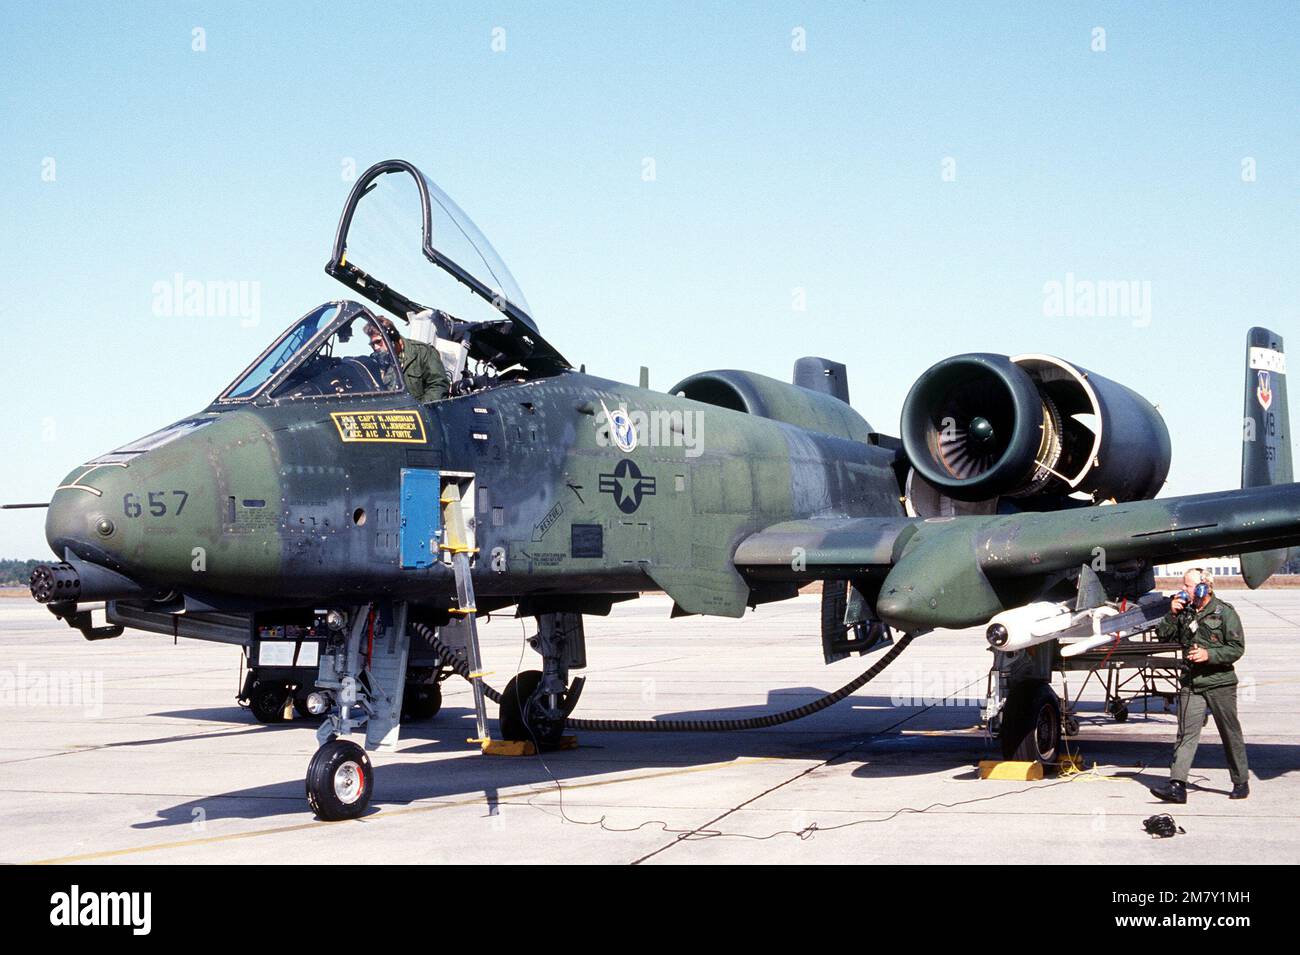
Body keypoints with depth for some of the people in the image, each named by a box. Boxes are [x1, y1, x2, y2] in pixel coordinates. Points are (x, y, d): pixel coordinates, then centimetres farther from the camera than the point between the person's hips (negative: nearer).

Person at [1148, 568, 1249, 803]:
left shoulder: (1225, 612, -5)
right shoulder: (1184, 612, 9)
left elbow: (1237, 648, -8)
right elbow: (1163, 635, 12)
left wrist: (1209, 655, -18)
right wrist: (1172, 614, -2)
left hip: (1220, 683, -3)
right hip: (1191, 683, 3)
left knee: (1230, 733, 9)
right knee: (1186, 734, -5)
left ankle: (1241, 782, 23)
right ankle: (1177, 786, -12)